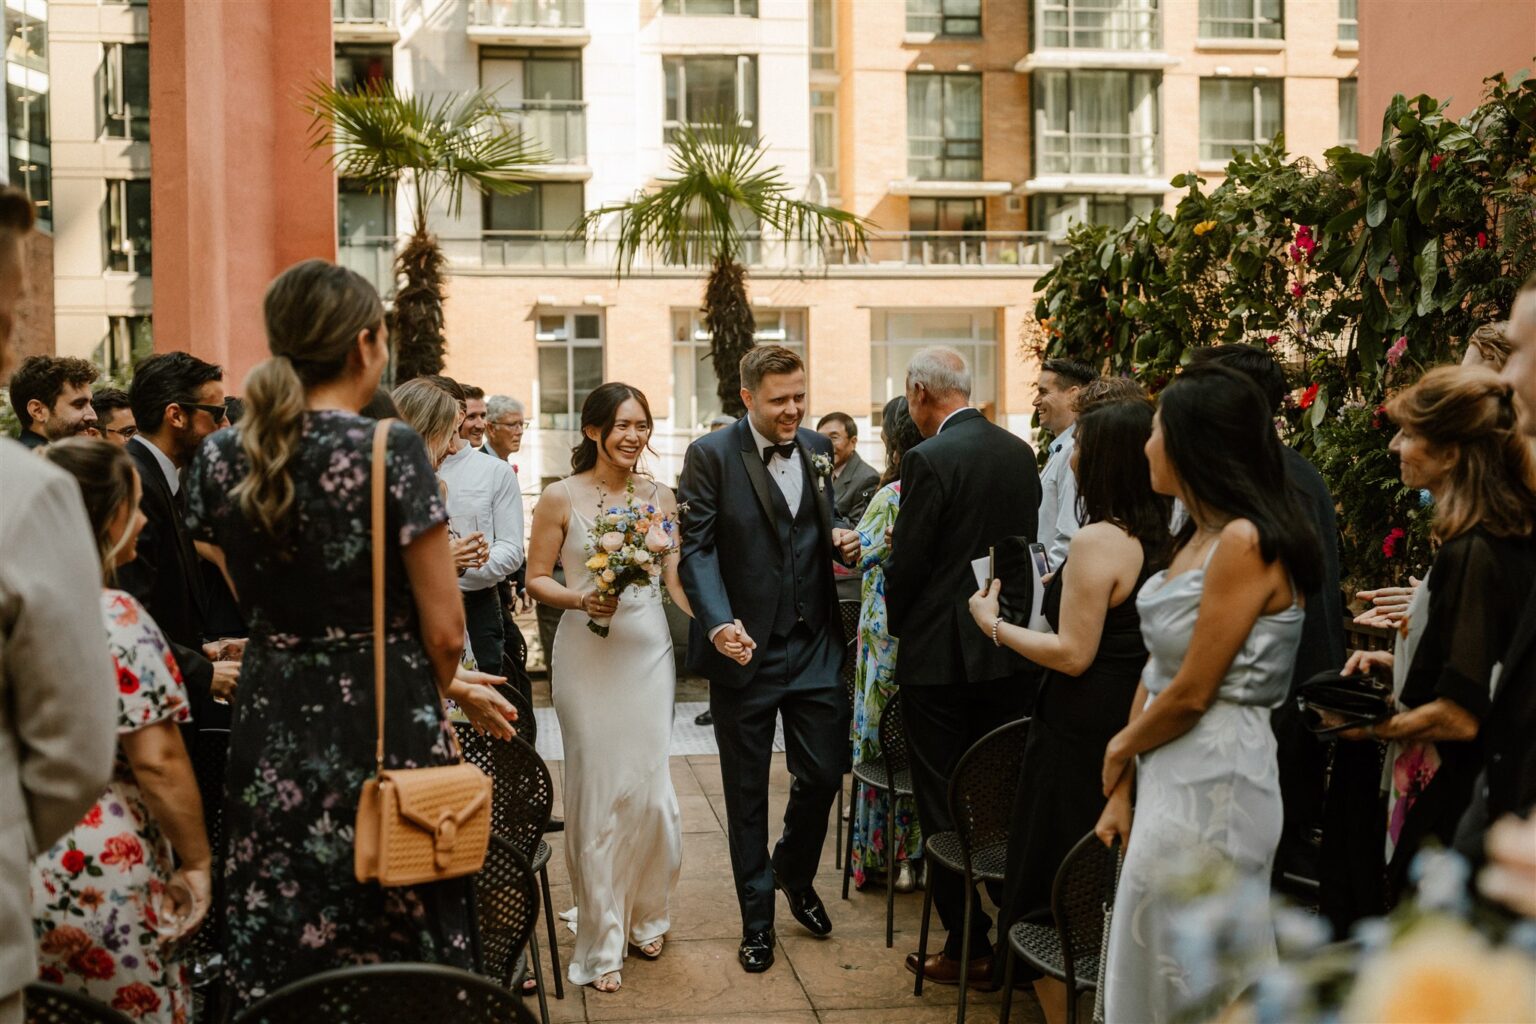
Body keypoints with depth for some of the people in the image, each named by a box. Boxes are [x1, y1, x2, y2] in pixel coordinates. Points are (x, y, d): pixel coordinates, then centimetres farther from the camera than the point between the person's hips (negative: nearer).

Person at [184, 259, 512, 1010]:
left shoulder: (222, 457, 1)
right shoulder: (389, 450, -15)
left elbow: (261, 606, 11)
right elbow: (443, 631, -13)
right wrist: (438, 693, 12)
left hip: (272, 735, 5)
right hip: (383, 733, -5)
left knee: (277, 955, 14)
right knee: (397, 948, 9)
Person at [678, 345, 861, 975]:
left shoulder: (817, 449, 7)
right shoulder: (711, 456, -9)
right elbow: (696, 548, -13)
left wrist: (840, 539, -5)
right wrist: (719, 623, -28)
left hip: (815, 642, 4)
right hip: (745, 645, -4)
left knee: (824, 774, 7)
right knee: (747, 792, 9)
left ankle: (794, 874, 37)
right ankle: (756, 918, 26)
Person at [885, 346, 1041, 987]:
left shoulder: (929, 459, -16)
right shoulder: (1021, 453, 5)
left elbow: (906, 562, -14)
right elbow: (1030, 543, 10)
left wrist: (899, 624, 5)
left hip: (941, 654, -6)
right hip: (1012, 652, 7)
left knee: (945, 809, 5)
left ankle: (966, 949, 12)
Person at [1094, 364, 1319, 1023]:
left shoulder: (1245, 542, -18)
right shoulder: (1194, 537, 10)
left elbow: (1192, 693, -18)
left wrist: (1121, 748, 0)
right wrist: (1120, 793, 8)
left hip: (1212, 784, -9)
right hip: (1170, 776, 9)